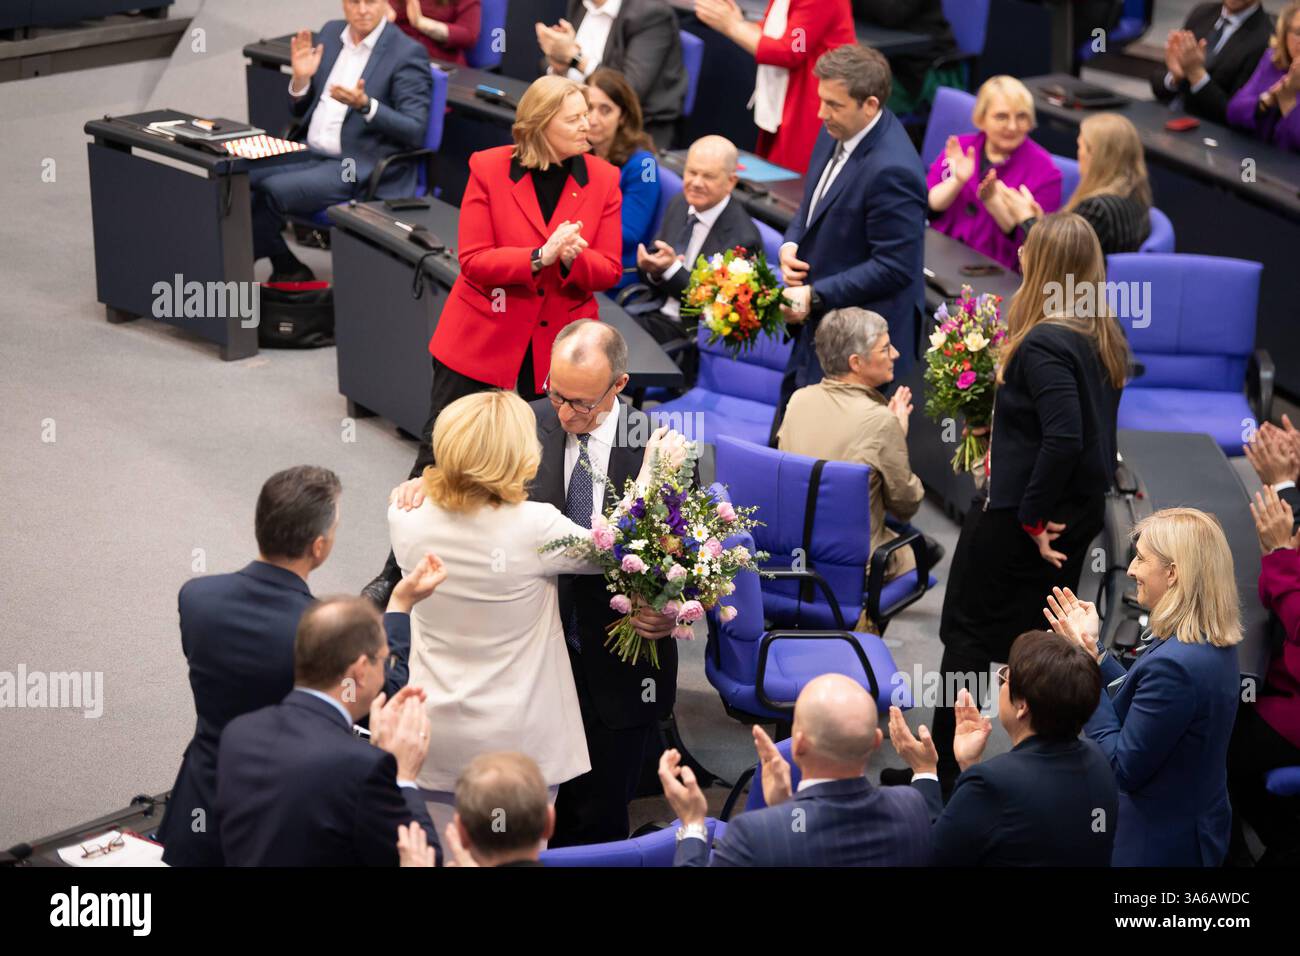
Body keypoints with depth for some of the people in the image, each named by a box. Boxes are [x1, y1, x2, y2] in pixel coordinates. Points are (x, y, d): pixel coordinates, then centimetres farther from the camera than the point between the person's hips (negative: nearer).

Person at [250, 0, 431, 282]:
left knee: (271, 192, -25)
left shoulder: (406, 53, -8)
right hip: (309, 154, 7)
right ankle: (286, 269, 1)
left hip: (359, 169, -7)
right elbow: (300, 111, 18)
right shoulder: (331, 33, 12)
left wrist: (365, 105, -27)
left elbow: (415, 132, -13)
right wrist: (301, 78, -4)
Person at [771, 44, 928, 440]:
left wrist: (815, 296, -22)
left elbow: (894, 267, -24)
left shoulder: (891, 170, -28)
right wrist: (791, 244, -2)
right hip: (817, 325, 10)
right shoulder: (836, 133, 1)